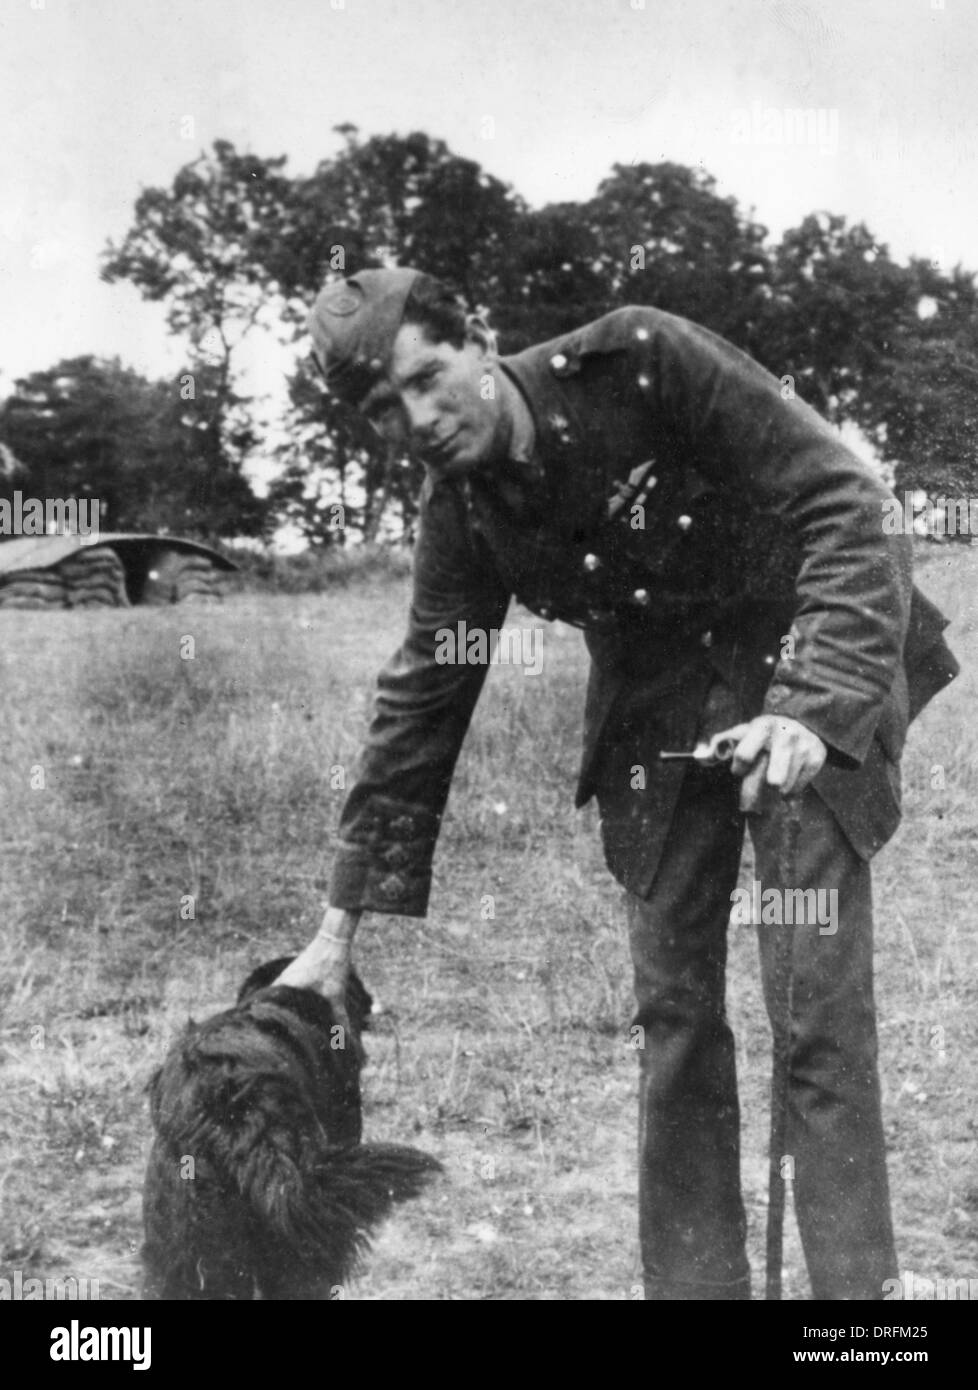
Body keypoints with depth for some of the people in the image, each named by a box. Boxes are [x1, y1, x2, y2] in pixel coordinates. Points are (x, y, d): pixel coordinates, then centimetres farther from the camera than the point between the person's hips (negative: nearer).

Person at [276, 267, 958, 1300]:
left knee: (817, 1006, -10)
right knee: (671, 1007, 4)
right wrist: (341, 928, 2)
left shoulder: (640, 360, -19)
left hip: (805, 678, -4)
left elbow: (842, 507, -19)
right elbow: (420, 700, 2)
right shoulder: (460, 512, -3)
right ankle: (692, 1279, 18)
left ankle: (854, 1281, 3)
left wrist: (810, 706, -33)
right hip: (654, 712, 5)